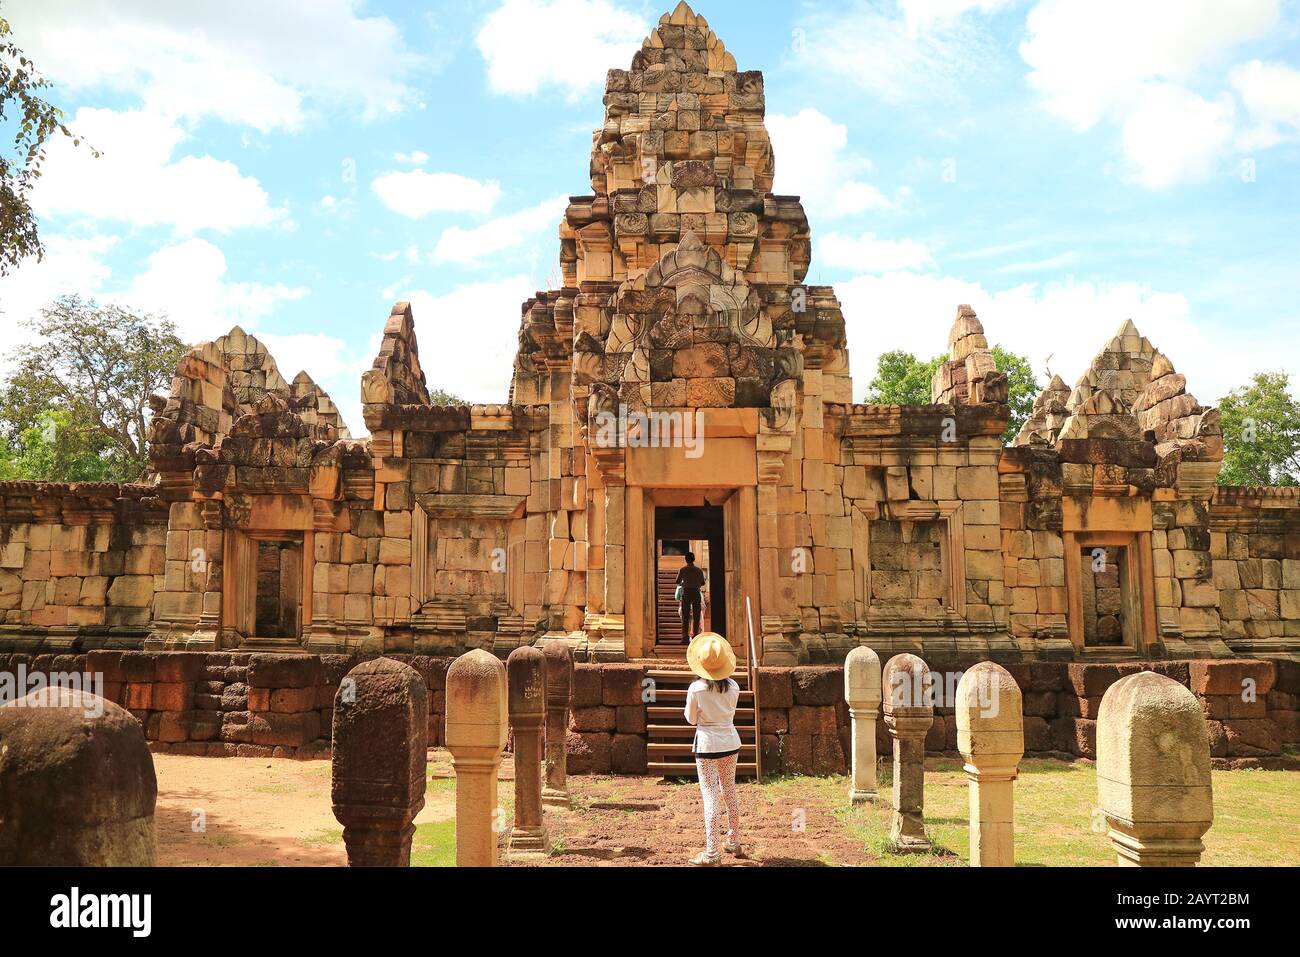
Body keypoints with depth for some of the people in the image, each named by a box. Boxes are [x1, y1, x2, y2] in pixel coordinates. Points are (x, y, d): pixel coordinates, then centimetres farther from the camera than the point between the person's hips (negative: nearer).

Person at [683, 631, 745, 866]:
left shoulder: (696, 688, -15)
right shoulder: (733, 686, -3)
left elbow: (691, 719, -4)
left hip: (708, 744, -4)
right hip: (731, 742, 5)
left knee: (711, 796, -2)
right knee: (729, 790, 19)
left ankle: (712, 853, -2)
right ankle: (734, 842, 31)